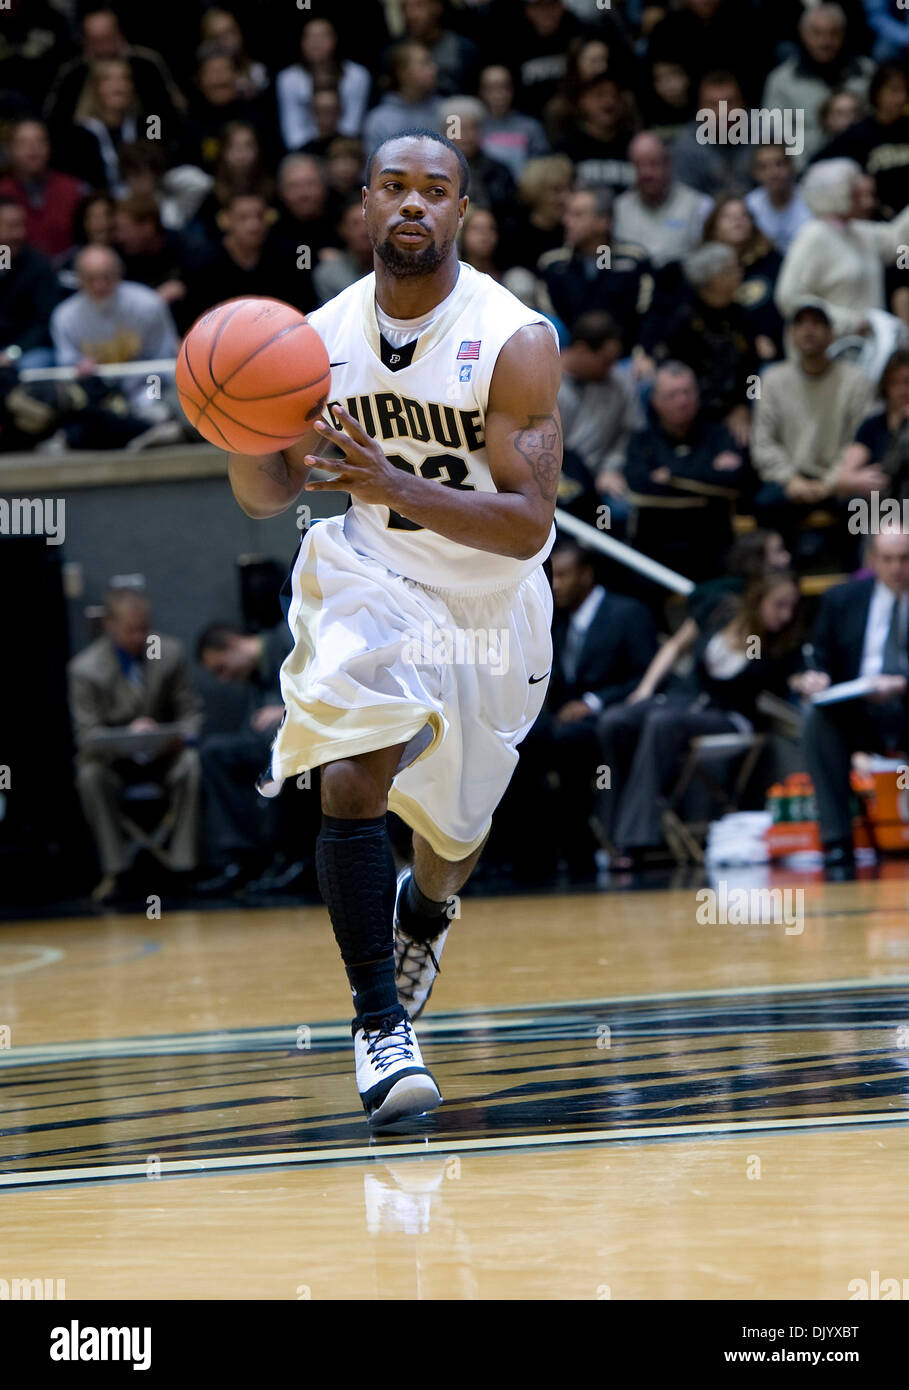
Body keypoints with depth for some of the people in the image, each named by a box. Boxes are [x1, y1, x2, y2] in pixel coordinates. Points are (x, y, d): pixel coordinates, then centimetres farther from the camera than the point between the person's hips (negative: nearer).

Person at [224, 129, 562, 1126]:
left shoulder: (514, 342, -22)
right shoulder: (323, 337, -10)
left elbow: (528, 527, -27)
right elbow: (270, 494, 0)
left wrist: (398, 486, -42)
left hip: (490, 605, 0)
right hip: (370, 580, 0)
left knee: (452, 832, 19)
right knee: (352, 777, -25)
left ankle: (424, 912, 56)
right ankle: (380, 1025, -18)